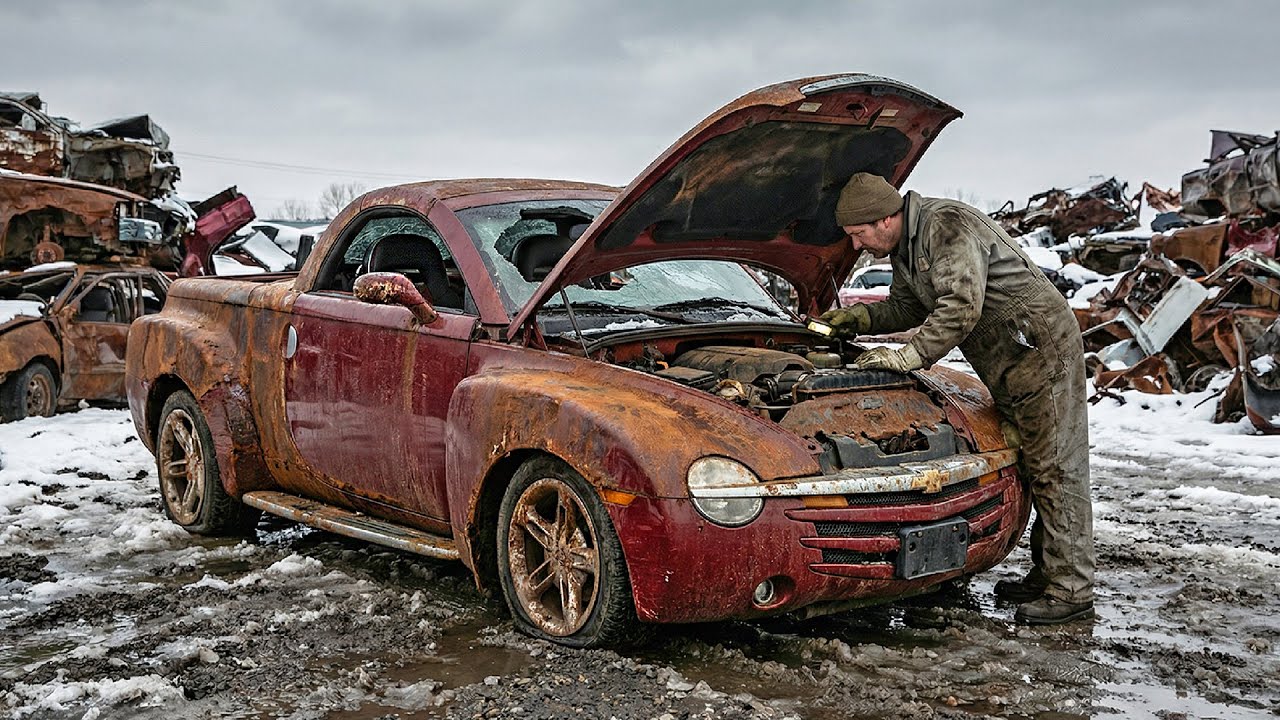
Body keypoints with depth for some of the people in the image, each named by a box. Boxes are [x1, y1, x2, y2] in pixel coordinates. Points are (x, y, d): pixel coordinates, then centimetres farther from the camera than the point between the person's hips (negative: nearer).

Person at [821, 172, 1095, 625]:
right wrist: (860, 318, 11)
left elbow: (962, 306, -28)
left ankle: (1072, 591, -6)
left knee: (1055, 468, -9)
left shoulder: (948, 226, -20)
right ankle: (1047, 575, 20)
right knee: (1034, 467, 12)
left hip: (1043, 350, -10)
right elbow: (907, 307, 26)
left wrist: (910, 356, -23)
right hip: (1008, 367, 10)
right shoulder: (904, 249, 12)